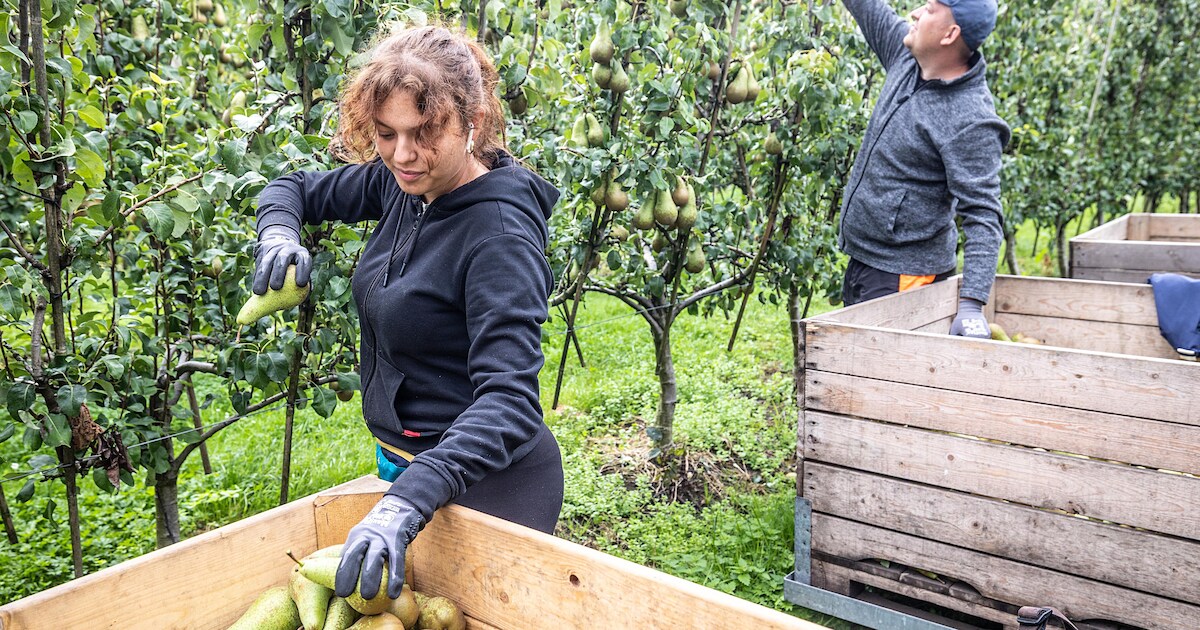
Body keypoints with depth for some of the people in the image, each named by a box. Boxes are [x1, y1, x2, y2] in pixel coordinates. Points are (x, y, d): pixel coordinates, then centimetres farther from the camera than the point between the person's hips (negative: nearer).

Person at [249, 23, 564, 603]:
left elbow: (509, 398, -34)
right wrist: (279, 234, -12)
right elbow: (297, 188, 11)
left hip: (484, 483, -8)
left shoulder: (500, 232, -27)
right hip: (401, 461, 8)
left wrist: (406, 502, -46)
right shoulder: (402, 183, -4)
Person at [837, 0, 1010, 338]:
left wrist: (971, 303, -33)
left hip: (902, 276, -9)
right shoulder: (907, 56, 1)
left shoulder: (971, 122, -22)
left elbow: (983, 217, -25)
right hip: (860, 260, 9)